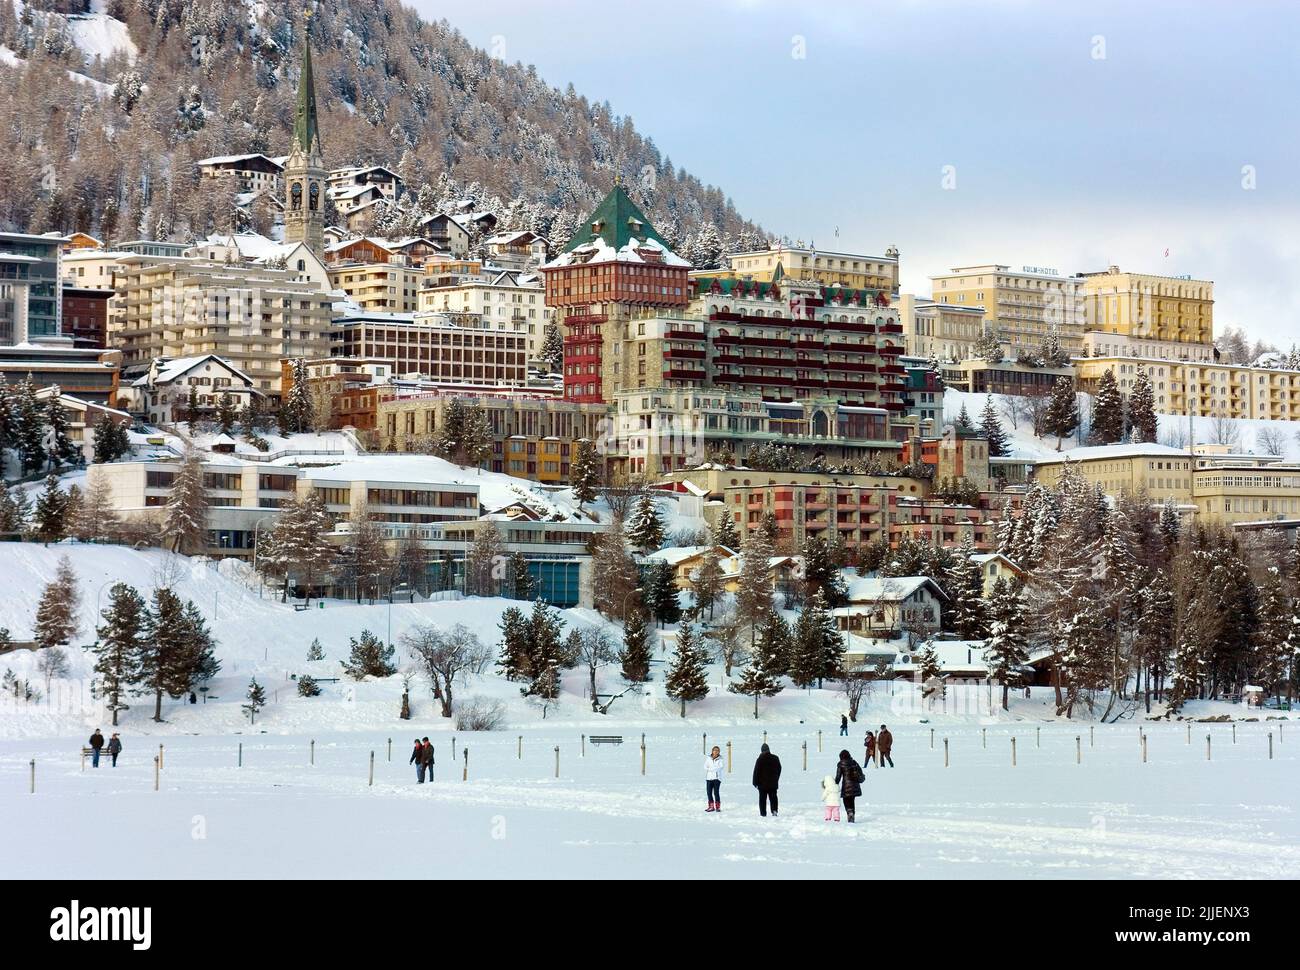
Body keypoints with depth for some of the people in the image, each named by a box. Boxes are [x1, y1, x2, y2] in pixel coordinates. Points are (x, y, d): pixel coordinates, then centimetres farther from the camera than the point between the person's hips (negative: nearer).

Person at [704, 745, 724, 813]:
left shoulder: (720, 759, 1)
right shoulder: (708, 758, 8)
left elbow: (720, 767, -10)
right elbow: (705, 767, 4)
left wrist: (710, 769, -14)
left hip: (717, 778, -3)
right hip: (709, 778, 3)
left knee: (716, 792, -7)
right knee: (709, 792, 3)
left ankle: (718, 806, 1)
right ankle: (711, 806, 13)